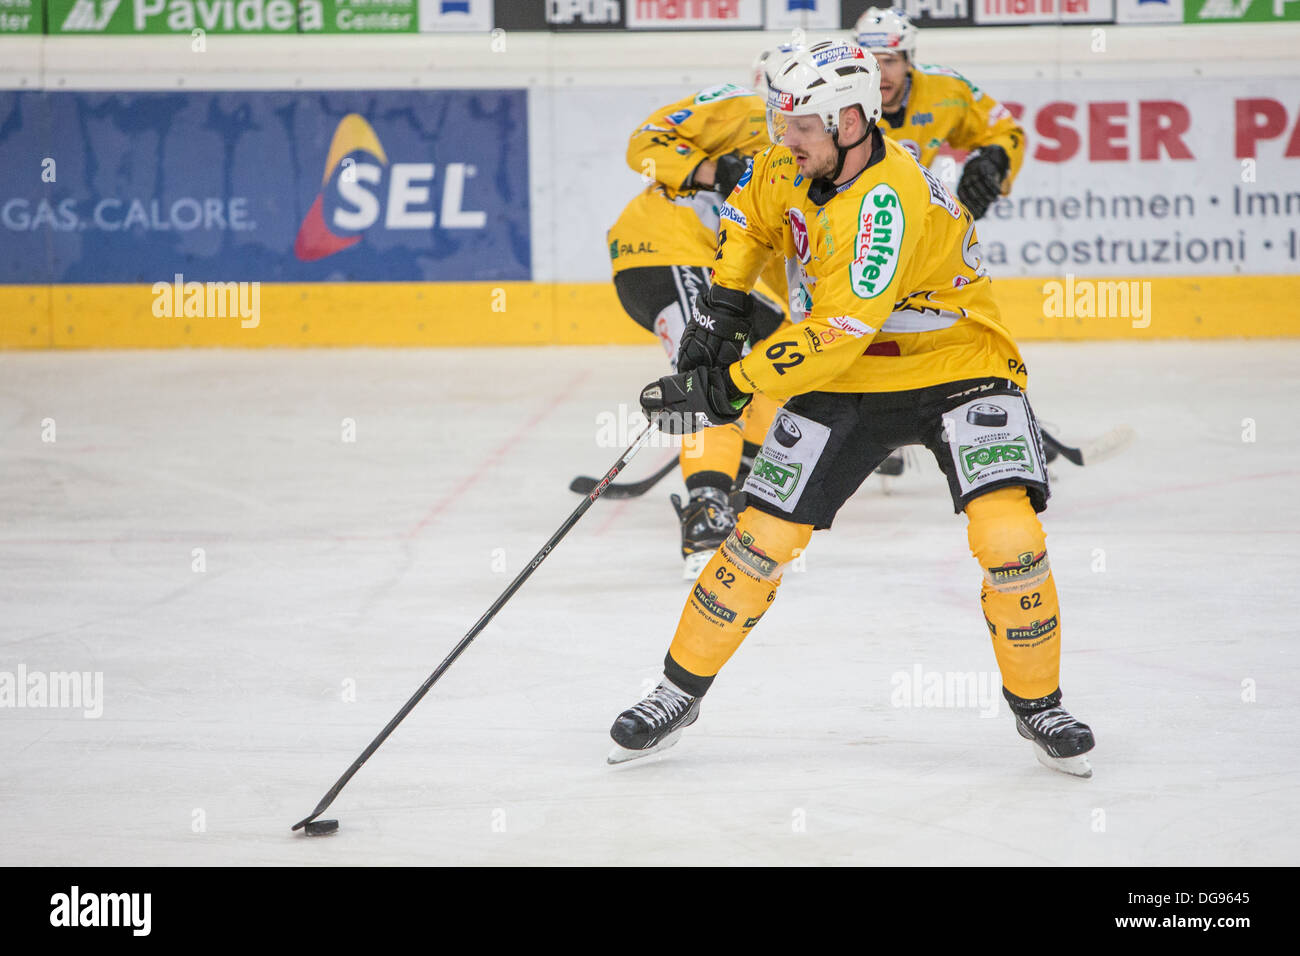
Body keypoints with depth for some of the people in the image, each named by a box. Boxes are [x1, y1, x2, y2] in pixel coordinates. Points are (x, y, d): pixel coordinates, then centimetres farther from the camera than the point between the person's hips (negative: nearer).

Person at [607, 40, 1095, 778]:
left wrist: (732, 386, -32)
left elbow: (839, 331, -36)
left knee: (1009, 535, -22)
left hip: (958, 364, -6)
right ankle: (681, 691, 14)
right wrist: (723, 300, 4)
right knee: (763, 536, 0)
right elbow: (754, 214, 17)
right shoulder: (797, 166, -7)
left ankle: (1038, 702, -1)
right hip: (843, 378, 6)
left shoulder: (890, 200, -32)